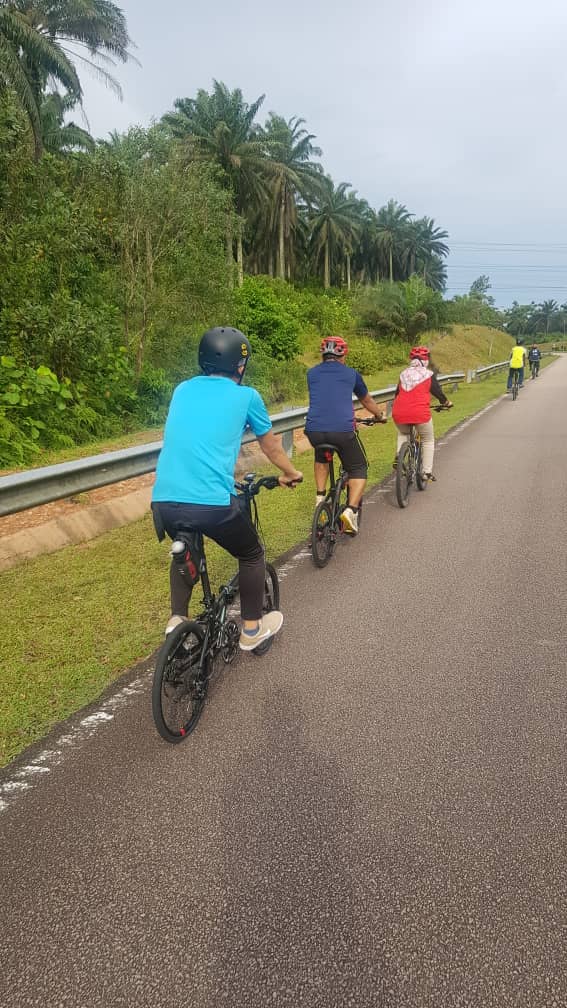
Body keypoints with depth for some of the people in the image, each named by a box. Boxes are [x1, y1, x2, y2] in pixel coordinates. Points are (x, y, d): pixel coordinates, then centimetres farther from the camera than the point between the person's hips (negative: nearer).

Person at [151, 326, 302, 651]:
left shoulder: (183, 389, 18)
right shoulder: (246, 396, 6)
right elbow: (271, 446, 21)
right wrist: (291, 473, 41)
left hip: (164, 501, 5)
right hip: (212, 503, -5)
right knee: (252, 554, 23)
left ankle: (177, 620, 30)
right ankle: (252, 630, 32)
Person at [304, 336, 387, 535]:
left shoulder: (312, 373, 18)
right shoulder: (351, 374, 15)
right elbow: (367, 401, 31)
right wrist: (381, 415, 51)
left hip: (314, 430, 3)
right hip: (343, 429, -2)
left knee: (321, 457, 35)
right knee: (358, 468, 17)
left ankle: (320, 497, 24)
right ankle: (351, 510, -2)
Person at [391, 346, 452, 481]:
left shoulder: (403, 374, 17)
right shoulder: (428, 374, 6)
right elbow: (438, 392, 9)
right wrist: (447, 403, 28)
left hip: (399, 413, 4)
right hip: (420, 413, -3)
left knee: (402, 433, 34)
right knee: (428, 441, 18)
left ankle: (398, 456, 11)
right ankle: (427, 471, 14)